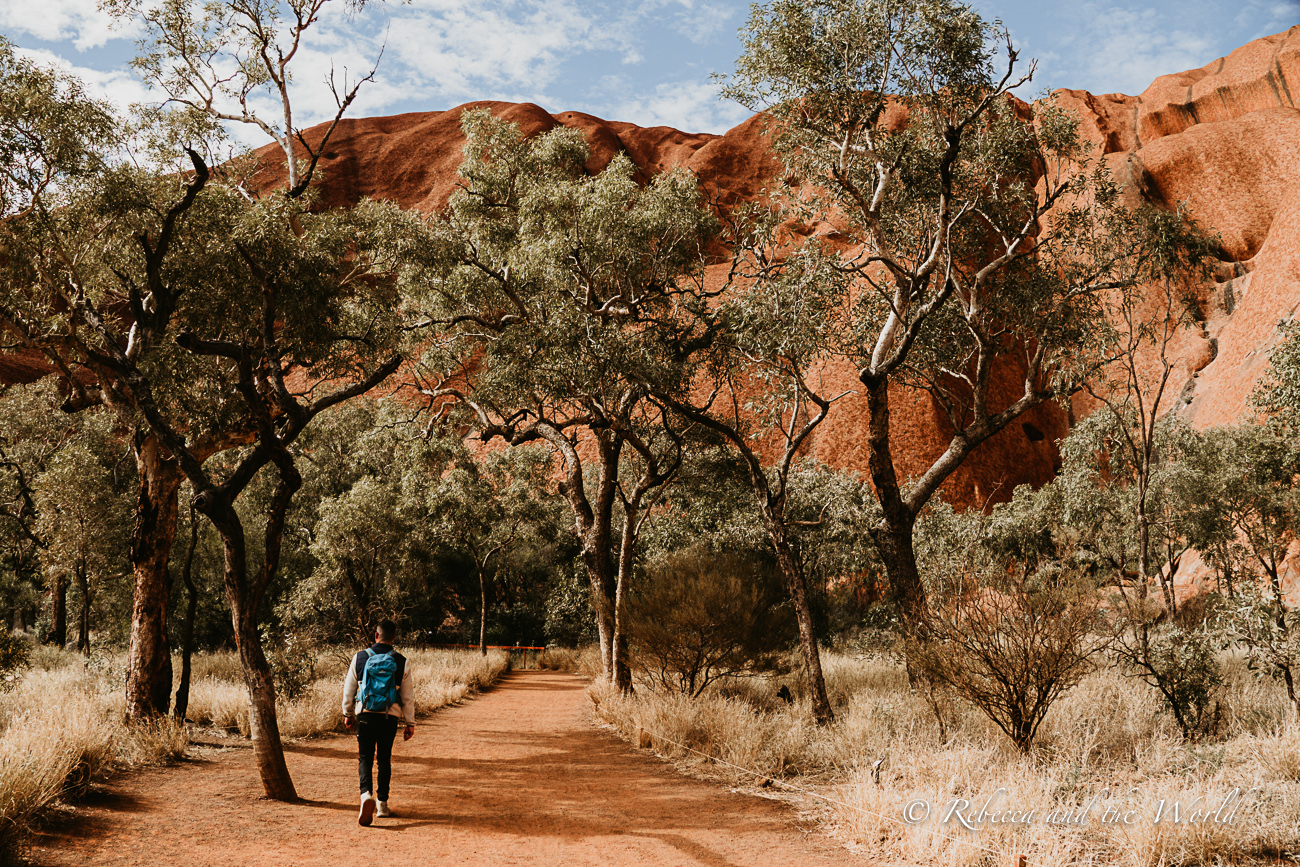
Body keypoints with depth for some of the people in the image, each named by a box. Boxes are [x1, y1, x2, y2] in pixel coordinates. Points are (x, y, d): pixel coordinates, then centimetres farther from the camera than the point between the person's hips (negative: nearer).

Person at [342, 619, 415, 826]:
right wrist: (410, 723, 9)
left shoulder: (360, 658, -1)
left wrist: (348, 714, 19)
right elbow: (408, 696, 2)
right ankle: (382, 804, 17)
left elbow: (349, 689, 6)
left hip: (365, 715, -1)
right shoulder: (401, 663, -1)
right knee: (384, 759, 13)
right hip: (390, 717, 1)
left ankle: (366, 794, -19)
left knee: (365, 757, 5)